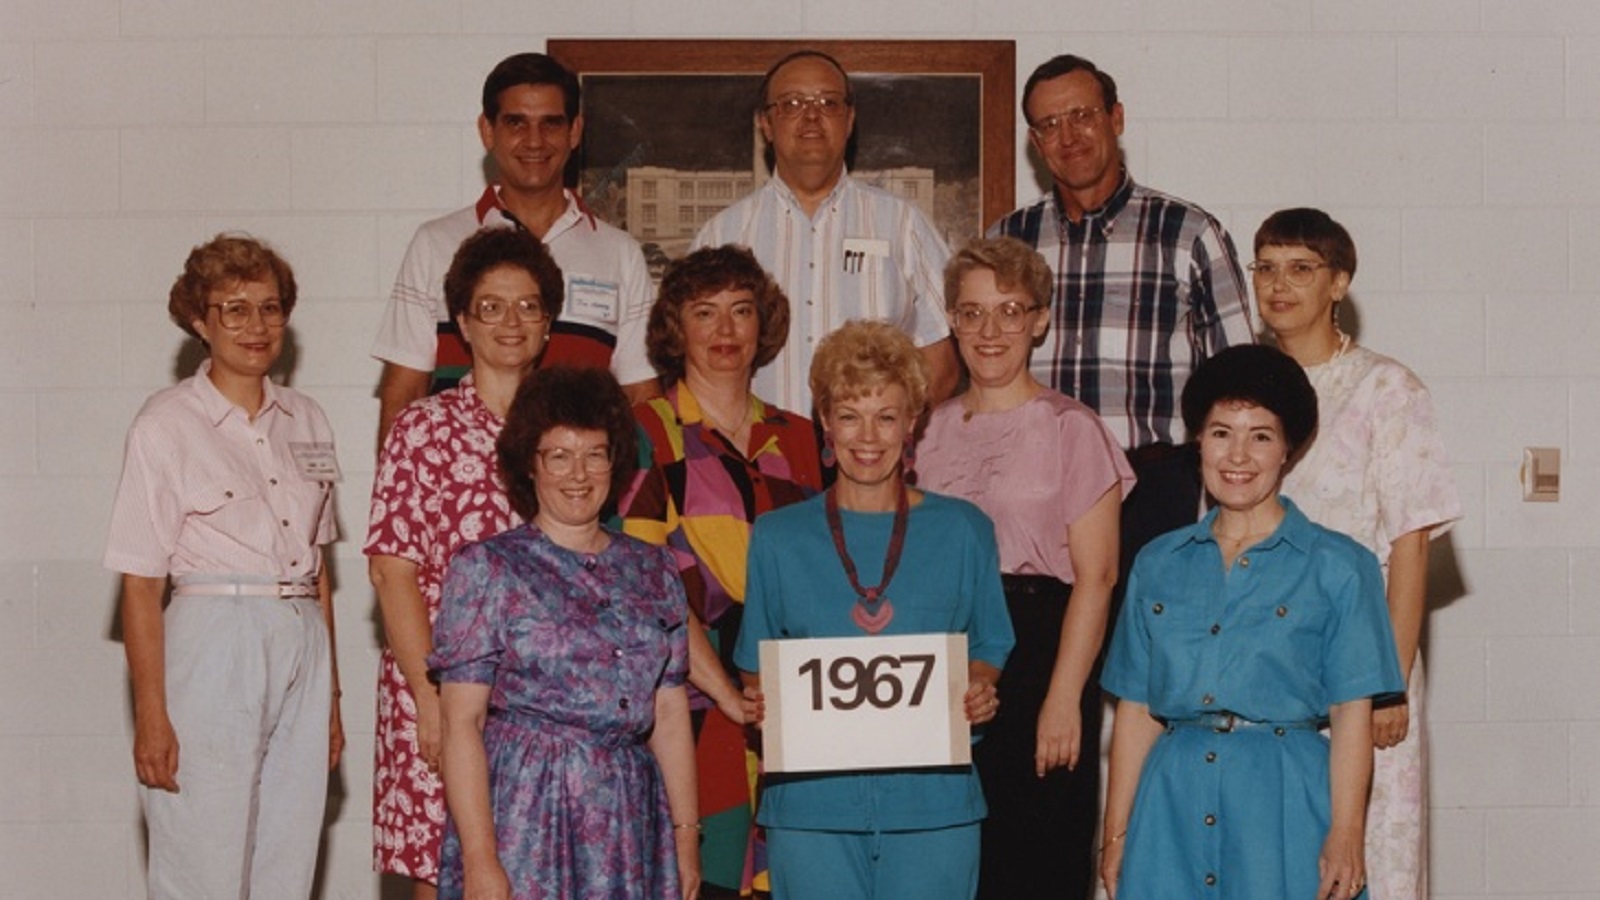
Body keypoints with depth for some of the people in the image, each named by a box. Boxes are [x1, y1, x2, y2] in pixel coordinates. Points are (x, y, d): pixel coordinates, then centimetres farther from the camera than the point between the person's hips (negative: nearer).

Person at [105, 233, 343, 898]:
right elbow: (140, 586, -6)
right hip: (211, 649, -5)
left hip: (302, 647, 5)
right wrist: (151, 715, -11)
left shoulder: (307, 422, 12)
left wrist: (331, 693, 13)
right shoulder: (166, 425, -3)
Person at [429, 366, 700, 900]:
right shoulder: (487, 570, 0)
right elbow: (461, 722, -7)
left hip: (631, 818, 4)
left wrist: (687, 836, 5)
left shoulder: (653, 572, 12)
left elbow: (671, 716, 12)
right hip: (524, 818, -3)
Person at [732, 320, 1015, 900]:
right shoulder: (778, 537, 8)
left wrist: (980, 693, -8)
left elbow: (989, 651, 13)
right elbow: (756, 667, 13)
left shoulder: (962, 532, 7)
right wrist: (759, 701, -8)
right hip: (811, 802, 0)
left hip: (932, 798, 0)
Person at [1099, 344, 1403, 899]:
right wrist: (1116, 833, 8)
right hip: (1172, 805, 3)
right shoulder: (1158, 565, 11)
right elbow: (1135, 709, 11)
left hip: (1285, 803, -3)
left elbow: (1351, 712, -3)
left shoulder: (1338, 568, 2)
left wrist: (1345, 837, -10)